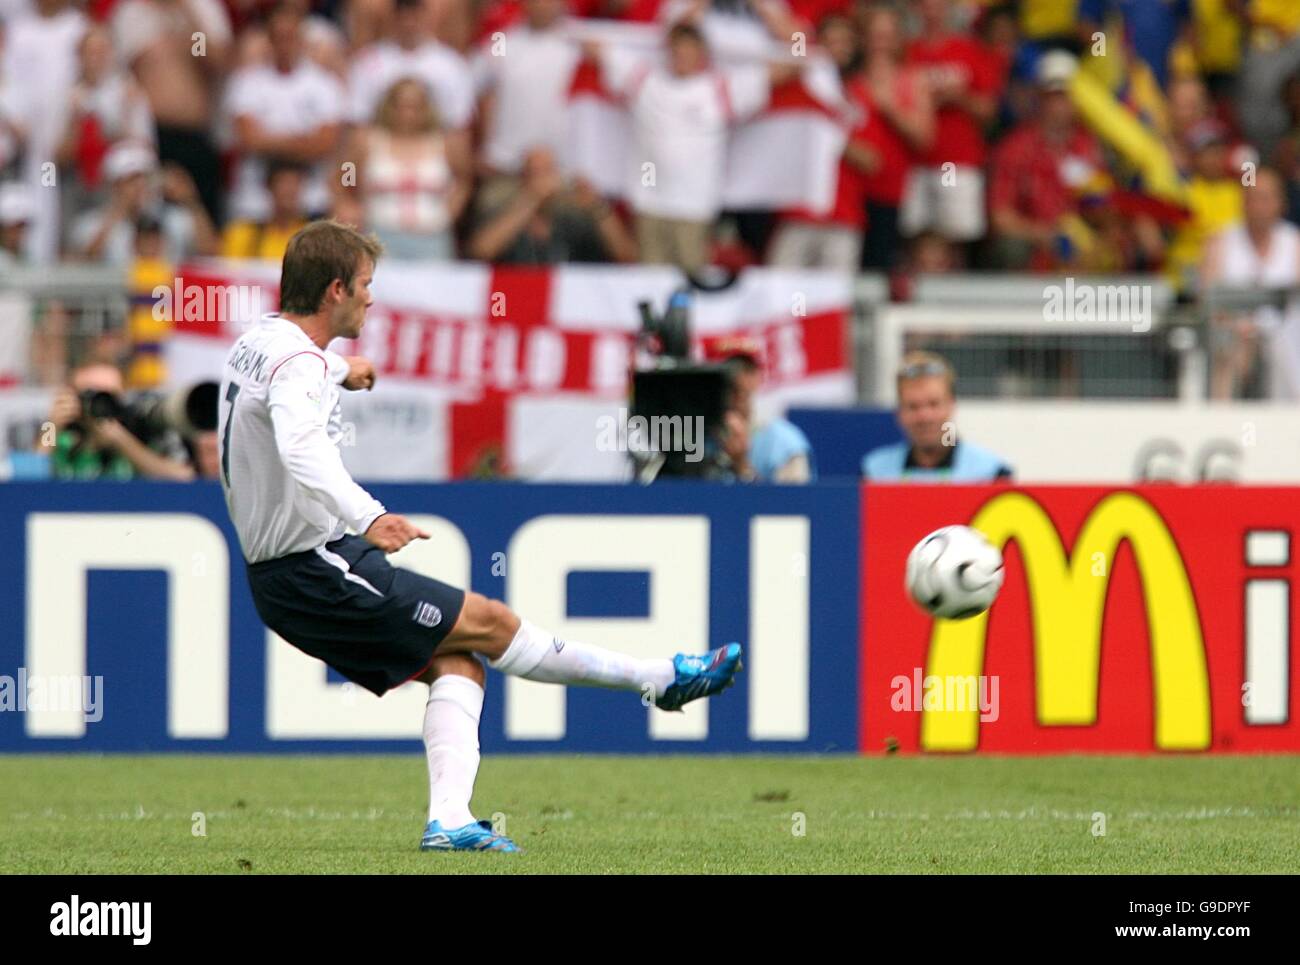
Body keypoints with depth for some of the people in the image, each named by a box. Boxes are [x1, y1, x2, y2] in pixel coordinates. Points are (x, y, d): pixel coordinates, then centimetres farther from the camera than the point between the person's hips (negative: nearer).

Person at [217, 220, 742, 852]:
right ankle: (664, 679, 5)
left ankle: (448, 819, -5)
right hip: (314, 574, -10)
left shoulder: (258, 340, 8)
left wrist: (339, 371, 49)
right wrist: (367, 516, -55)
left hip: (278, 570, 10)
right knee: (486, 621, -3)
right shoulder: (297, 364, -23)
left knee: (457, 660, 7)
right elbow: (300, 449, -44)